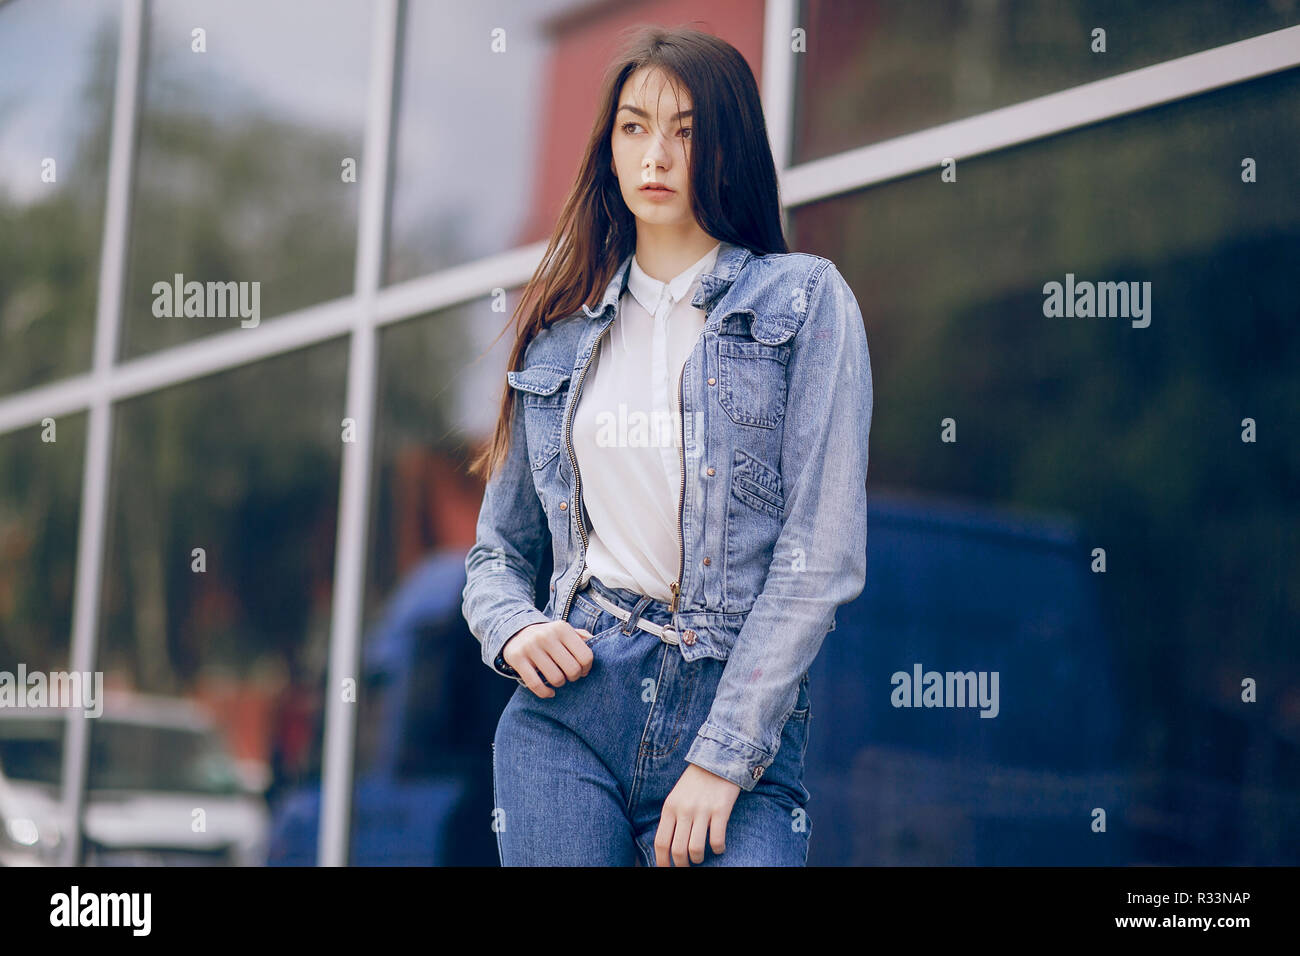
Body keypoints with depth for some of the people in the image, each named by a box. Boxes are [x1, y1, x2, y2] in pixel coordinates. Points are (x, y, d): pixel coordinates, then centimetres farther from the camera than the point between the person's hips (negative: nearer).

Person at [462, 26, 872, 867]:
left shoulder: (804, 301, 1)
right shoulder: (562, 328, 12)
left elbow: (825, 555, -7)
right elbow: (499, 550, 18)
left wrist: (723, 757, -12)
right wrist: (513, 629, -4)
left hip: (743, 712, -3)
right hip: (567, 710, 3)